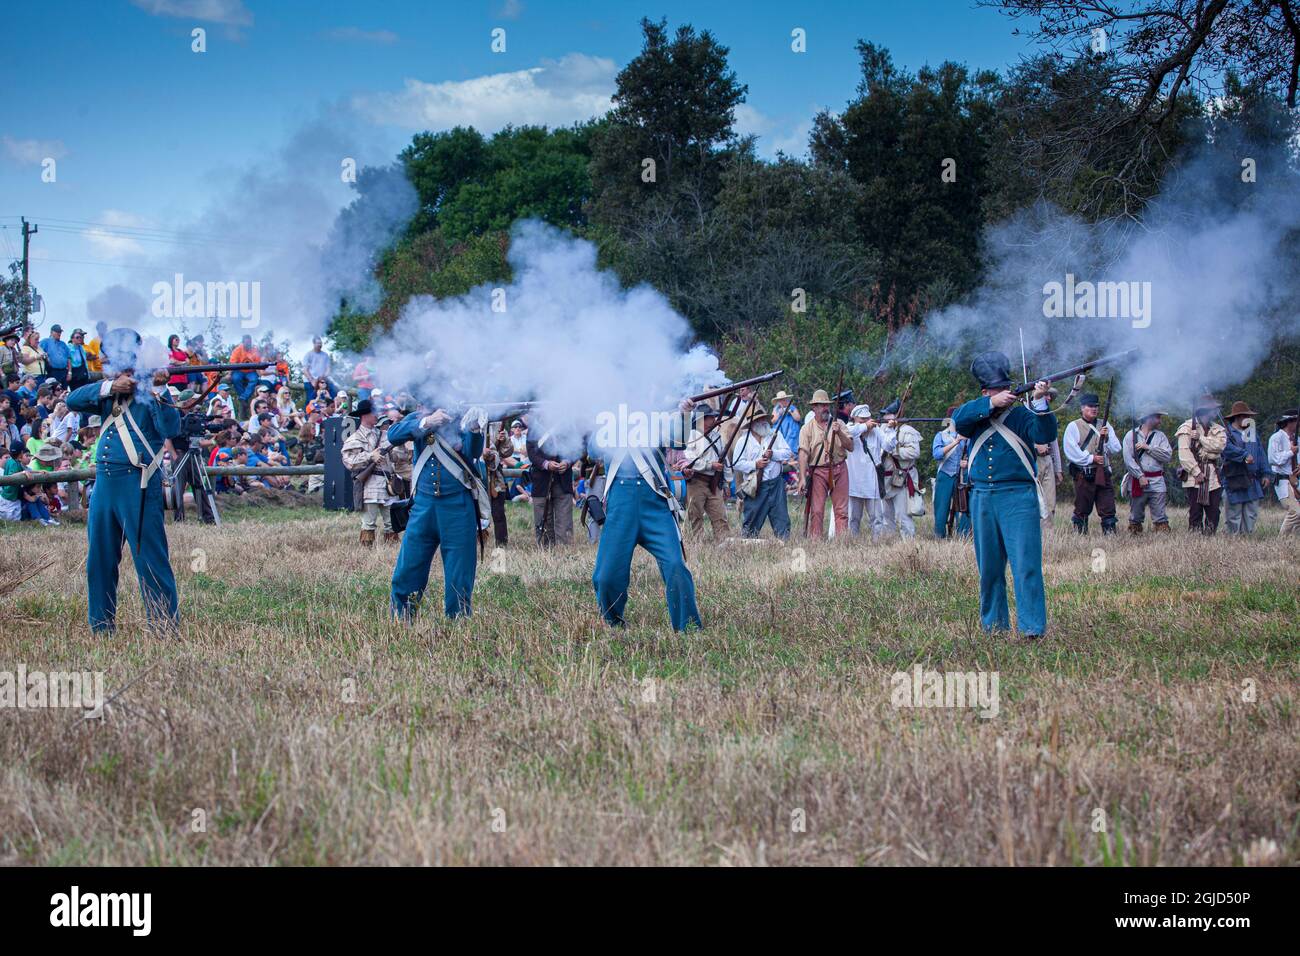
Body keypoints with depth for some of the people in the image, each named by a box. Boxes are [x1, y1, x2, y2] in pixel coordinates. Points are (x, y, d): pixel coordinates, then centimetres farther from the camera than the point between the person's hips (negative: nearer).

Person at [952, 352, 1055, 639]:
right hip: (982, 499, 4)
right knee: (988, 566, 11)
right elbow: (959, 419, -9)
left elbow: (1046, 434, -14)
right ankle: (994, 623, 22)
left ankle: (1033, 626, -14)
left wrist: (1040, 402, -30)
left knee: (1026, 563, -12)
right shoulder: (975, 416, 11)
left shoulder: (1021, 416, 2)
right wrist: (992, 404, -20)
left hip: (1018, 497, -4)